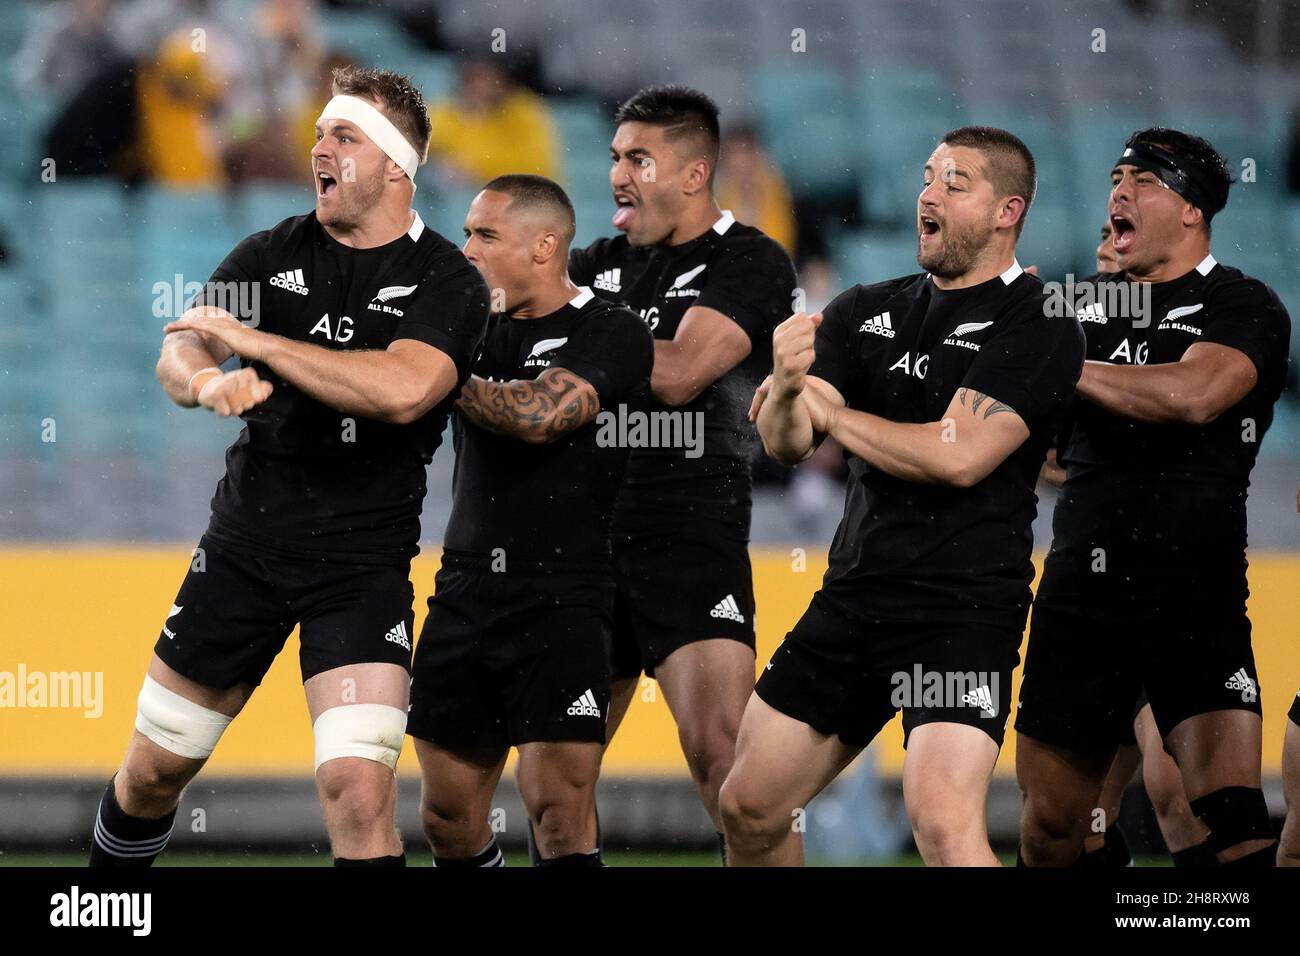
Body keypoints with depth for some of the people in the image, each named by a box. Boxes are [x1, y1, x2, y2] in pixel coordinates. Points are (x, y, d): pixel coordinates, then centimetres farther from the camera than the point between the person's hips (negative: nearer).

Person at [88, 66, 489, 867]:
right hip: (243, 543, 4)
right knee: (153, 769, 12)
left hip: (361, 561, -4)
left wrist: (255, 341, -20)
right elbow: (177, 357, -5)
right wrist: (208, 381, -31)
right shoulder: (273, 254, 6)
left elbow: (403, 389, -26)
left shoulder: (447, 282, -7)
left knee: (358, 787, -20)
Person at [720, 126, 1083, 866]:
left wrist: (829, 412, -7)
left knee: (945, 824, -25)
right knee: (749, 808, 11)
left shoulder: (1038, 327, -7)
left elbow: (959, 456, -18)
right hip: (852, 600, 7)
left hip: (962, 606, -7)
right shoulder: (869, 313, 11)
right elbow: (785, 444, 2)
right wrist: (788, 391, -22)